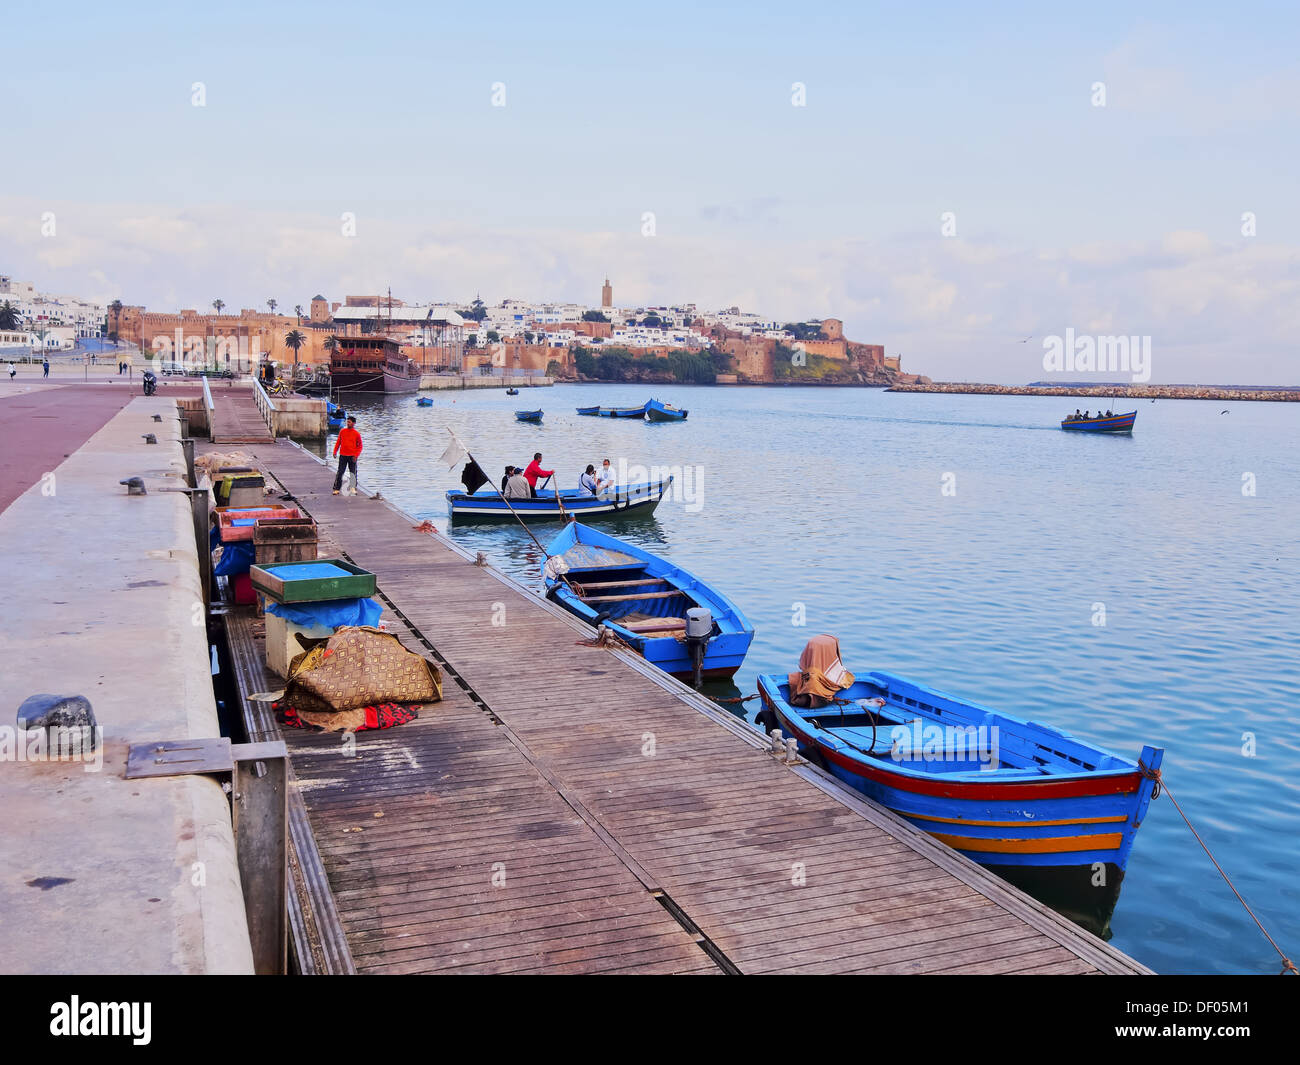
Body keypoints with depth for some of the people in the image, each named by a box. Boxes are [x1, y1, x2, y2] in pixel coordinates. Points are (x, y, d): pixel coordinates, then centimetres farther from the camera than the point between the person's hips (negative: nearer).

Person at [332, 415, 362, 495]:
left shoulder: (356, 434, -1)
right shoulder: (342, 431, 5)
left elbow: (359, 446, 2)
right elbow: (338, 442, 12)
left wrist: (356, 455, -10)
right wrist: (335, 451, 3)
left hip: (352, 456, -1)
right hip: (343, 455, 1)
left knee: (353, 473, 6)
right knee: (340, 472, -2)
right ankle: (336, 489, 0)